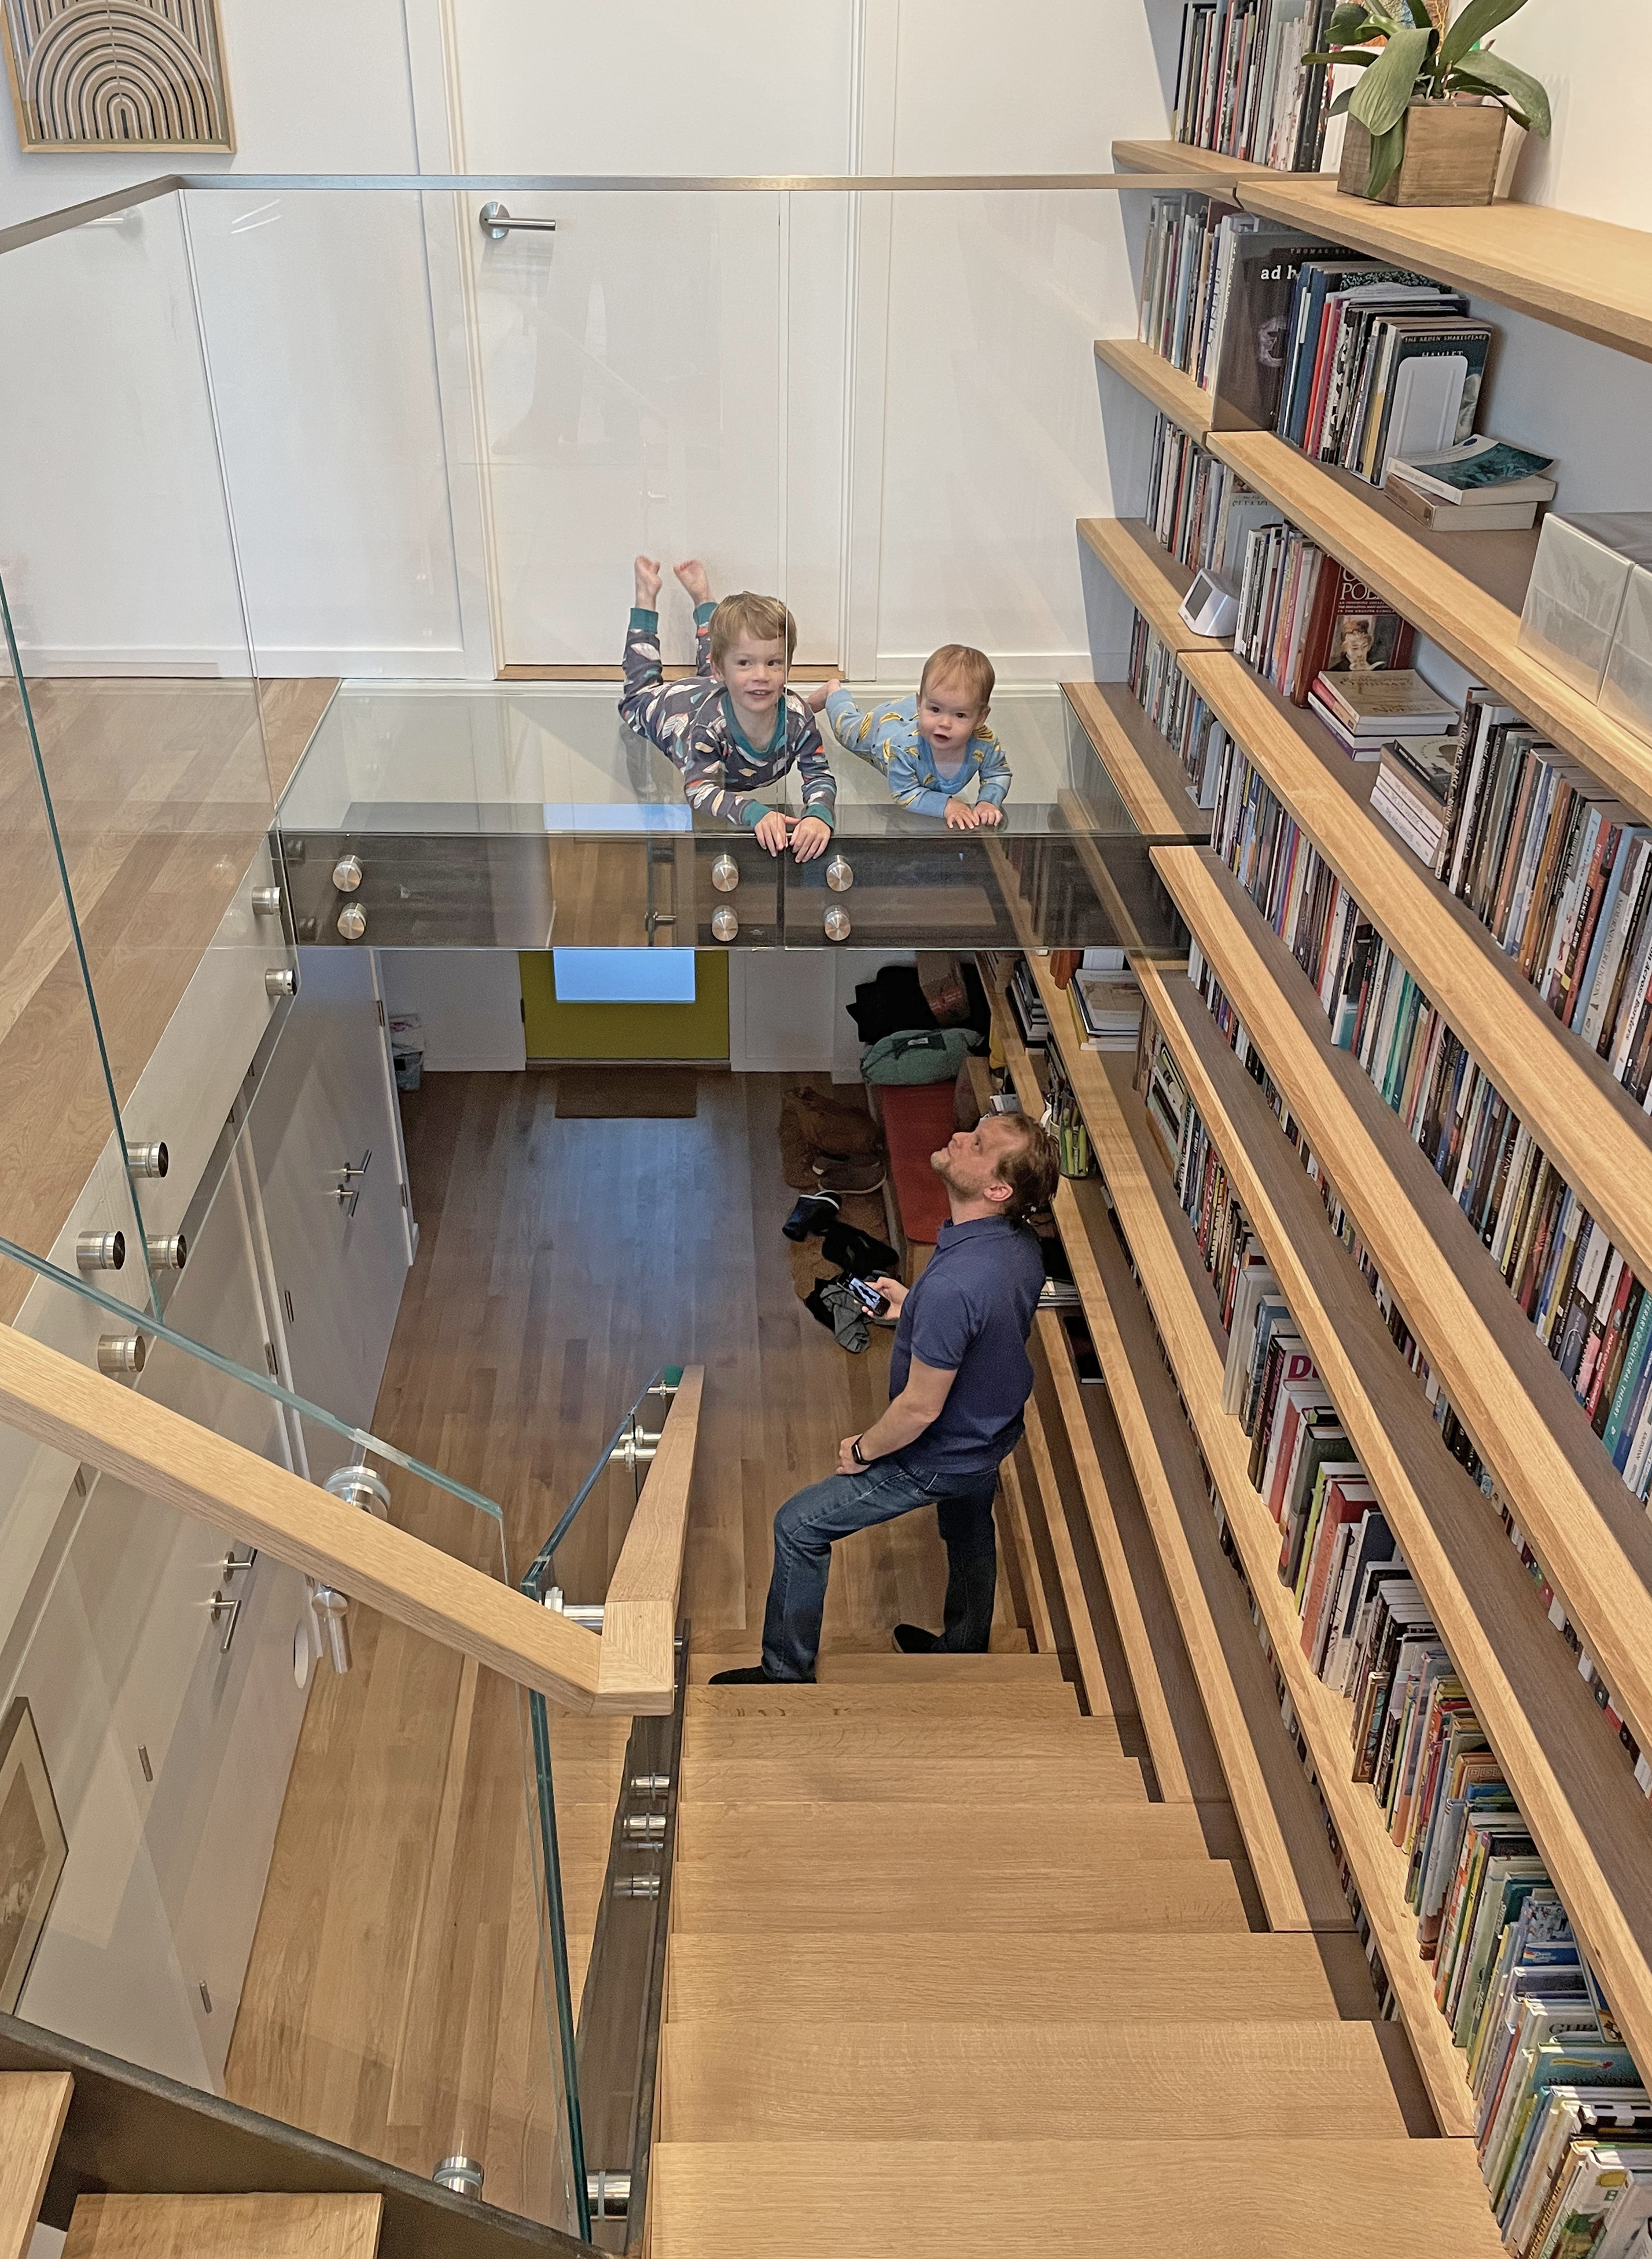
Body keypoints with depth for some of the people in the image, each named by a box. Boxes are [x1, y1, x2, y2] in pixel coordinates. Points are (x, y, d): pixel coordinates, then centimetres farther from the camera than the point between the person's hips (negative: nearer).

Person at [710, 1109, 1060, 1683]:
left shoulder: (952, 1285, -40)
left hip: (938, 1458, -8)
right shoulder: (1022, 1246, -13)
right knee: (969, 1534, 32)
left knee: (798, 1527, 6)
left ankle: (786, 1673, 24)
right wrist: (912, 1306, 4)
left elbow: (921, 1408, -30)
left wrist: (862, 1451, -12)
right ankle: (964, 1648, 58)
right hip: (991, 1433, 8)